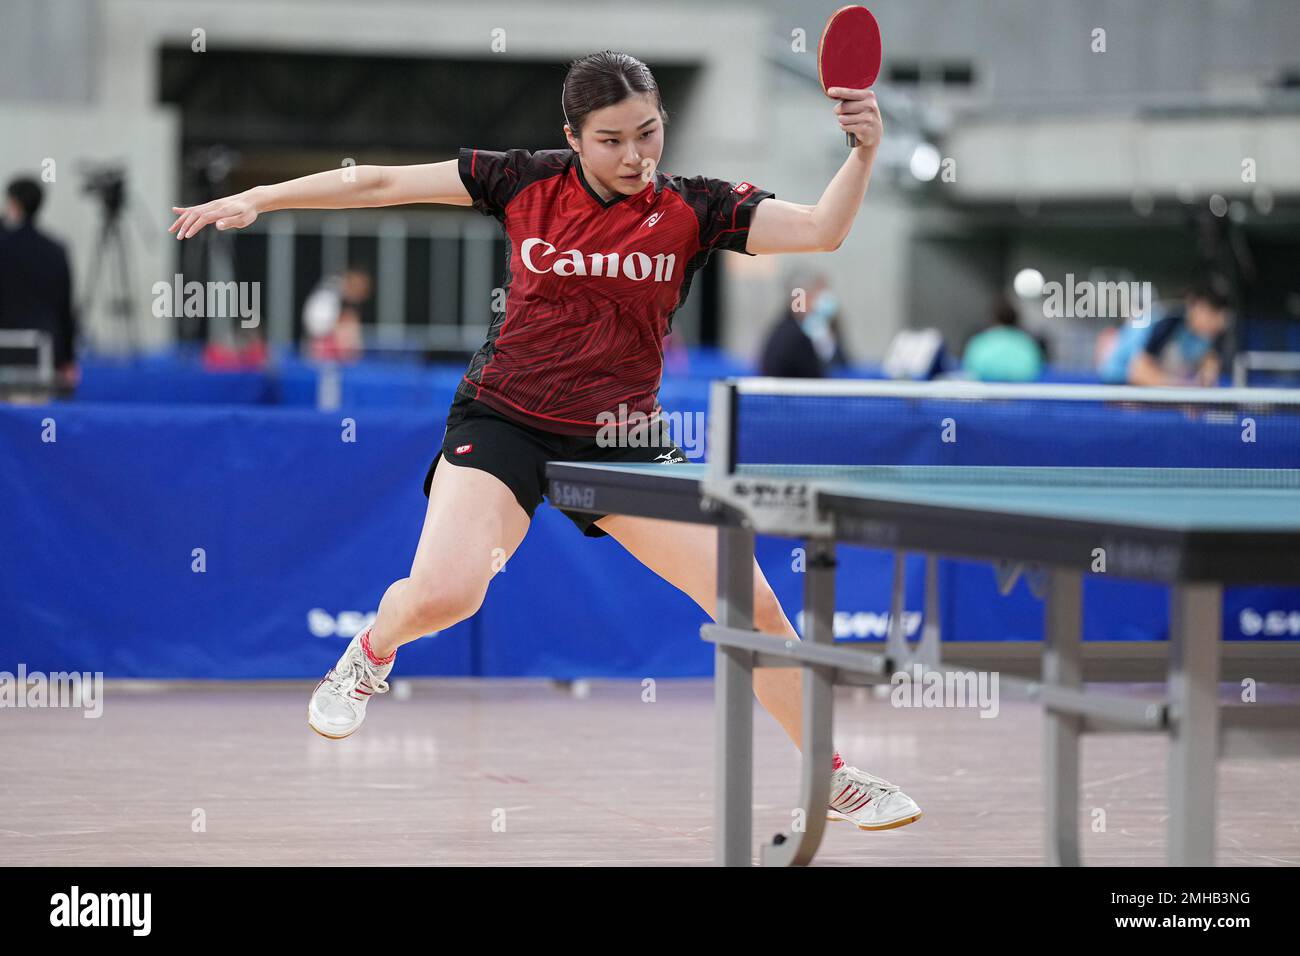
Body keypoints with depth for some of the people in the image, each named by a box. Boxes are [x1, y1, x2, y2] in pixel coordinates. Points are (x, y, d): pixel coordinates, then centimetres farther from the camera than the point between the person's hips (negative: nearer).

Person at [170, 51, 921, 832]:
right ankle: (372, 654, 14)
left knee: (751, 602, -8)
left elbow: (820, 231, -14)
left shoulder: (693, 208, -5)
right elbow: (382, 183, 0)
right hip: (504, 419, -1)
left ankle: (834, 777, 12)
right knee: (443, 594, -25)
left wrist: (863, 151, -31)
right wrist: (258, 198, -1)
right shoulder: (527, 182, -5)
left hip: (621, 437, 1)